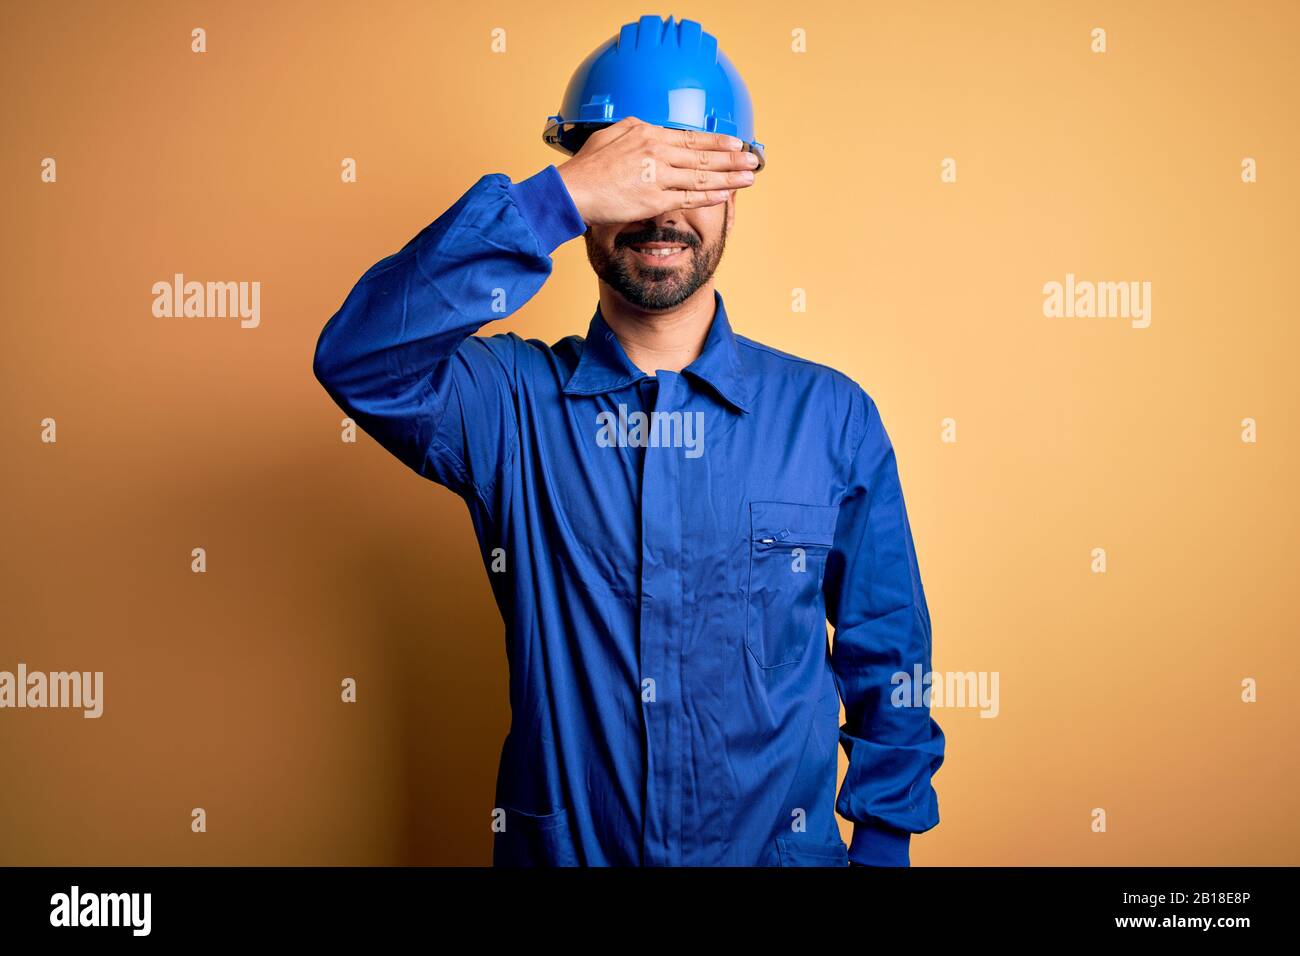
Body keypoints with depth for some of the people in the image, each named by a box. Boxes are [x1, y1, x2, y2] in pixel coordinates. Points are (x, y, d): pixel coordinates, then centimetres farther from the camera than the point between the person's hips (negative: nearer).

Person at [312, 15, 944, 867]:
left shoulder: (833, 416, -7)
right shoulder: (509, 401, -9)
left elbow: (886, 662, 0)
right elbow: (357, 358, -28)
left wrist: (882, 846, 1)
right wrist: (558, 197, -31)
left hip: (777, 844, 1)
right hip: (558, 844, 0)